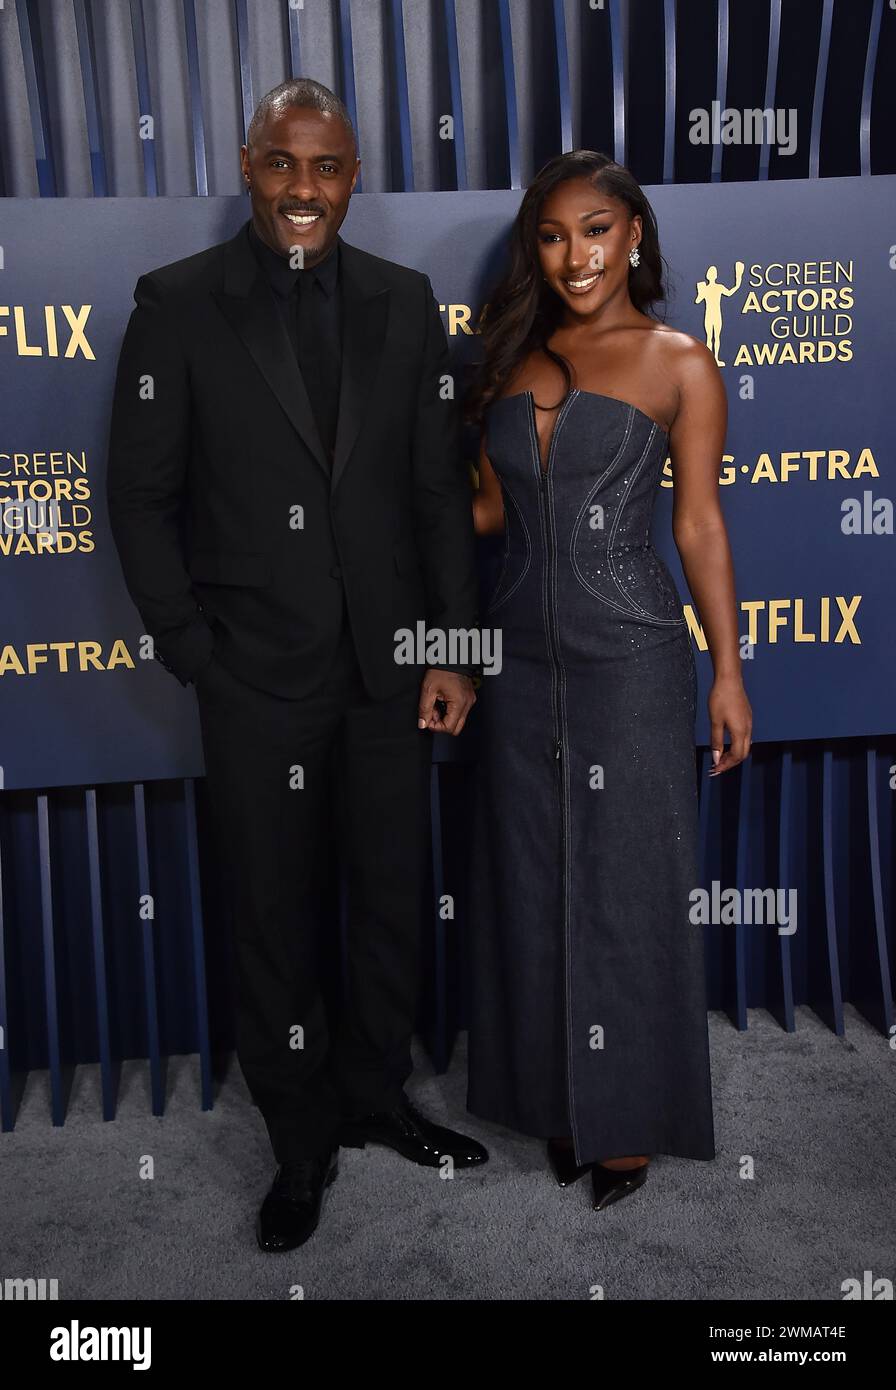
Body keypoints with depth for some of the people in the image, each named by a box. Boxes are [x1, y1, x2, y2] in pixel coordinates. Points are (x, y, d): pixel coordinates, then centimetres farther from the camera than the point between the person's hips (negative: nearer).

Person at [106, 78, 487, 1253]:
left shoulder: (404, 301, 5)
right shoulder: (178, 303, -3)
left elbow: (441, 486, 4)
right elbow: (143, 496, -3)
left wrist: (454, 647, -1)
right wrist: (193, 653, -8)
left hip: (392, 668, 3)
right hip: (259, 677, -2)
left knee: (393, 901, 15)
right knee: (275, 917, 11)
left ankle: (376, 1099, 38)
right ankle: (301, 1141, 31)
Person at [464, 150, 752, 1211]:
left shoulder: (679, 363, -2)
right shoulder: (516, 357, 10)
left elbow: (699, 525, -4)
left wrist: (727, 672, -5)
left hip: (630, 657, -5)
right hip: (523, 656, 5)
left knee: (625, 888, 4)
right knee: (533, 886, 11)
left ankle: (630, 1120, 23)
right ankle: (559, 1102, 30)